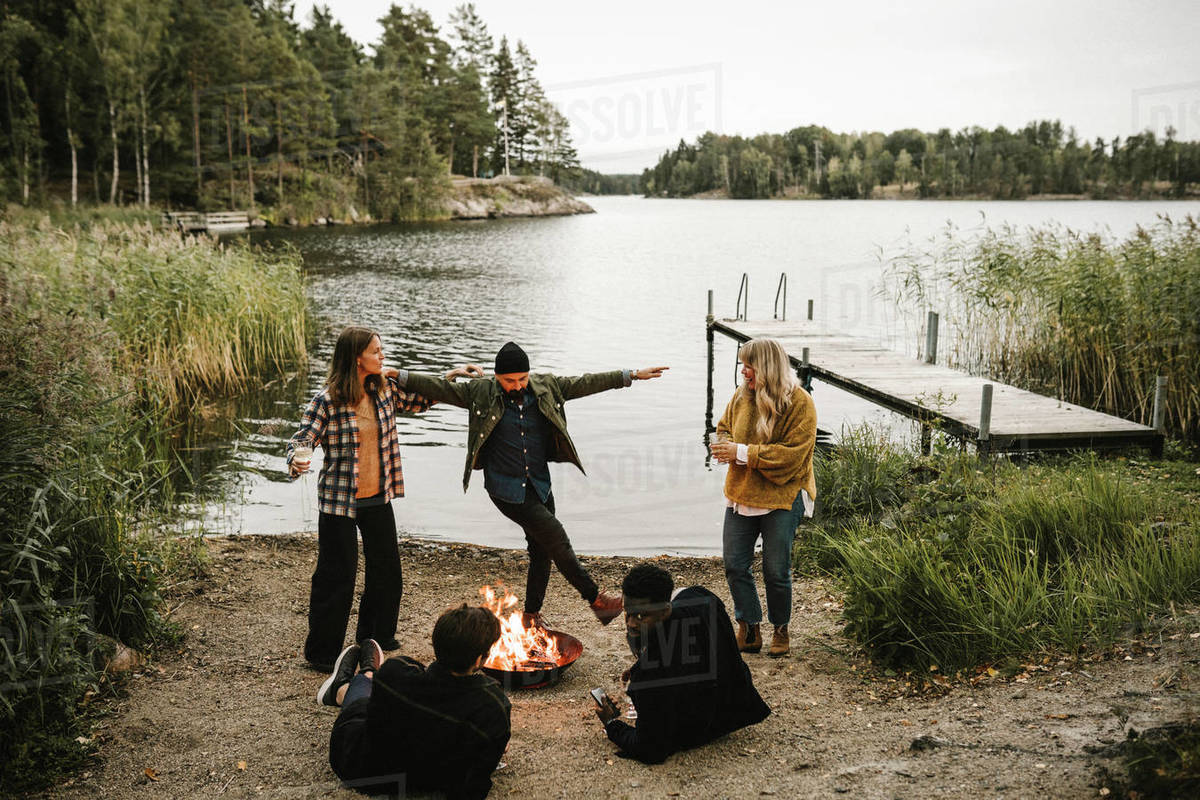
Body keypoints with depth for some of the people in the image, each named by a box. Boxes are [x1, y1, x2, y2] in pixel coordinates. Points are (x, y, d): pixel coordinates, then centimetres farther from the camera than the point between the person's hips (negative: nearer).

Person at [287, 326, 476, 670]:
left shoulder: (384, 389, 1)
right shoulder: (328, 401, -16)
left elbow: (417, 400, 19)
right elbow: (302, 438, -15)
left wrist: (449, 377, 12)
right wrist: (297, 461, -37)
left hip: (378, 499, 6)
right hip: (340, 500, -6)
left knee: (387, 570, 17)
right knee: (337, 577, 1)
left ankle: (375, 637, 39)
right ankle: (322, 652, 18)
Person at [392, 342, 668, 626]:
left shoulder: (547, 388, 1)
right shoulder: (481, 393, -7)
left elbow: (585, 383, 6)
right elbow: (439, 388, -4)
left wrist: (632, 375, 7)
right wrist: (399, 376, -12)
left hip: (539, 485, 5)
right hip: (505, 488, -5)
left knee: (542, 550, 9)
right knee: (555, 536, -13)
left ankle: (532, 615, 26)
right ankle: (595, 598, -2)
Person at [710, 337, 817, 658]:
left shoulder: (800, 403, -14)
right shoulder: (741, 396, 2)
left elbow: (792, 454, -21)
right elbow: (725, 426, 19)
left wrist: (743, 452, -23)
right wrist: (724, 444, -6)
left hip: (782, 499, -5)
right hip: (742, 494, 5)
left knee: (776, 571, 3)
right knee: (734, 565, 5)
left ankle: (780, 629, 26)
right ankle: (749, 629, 21)